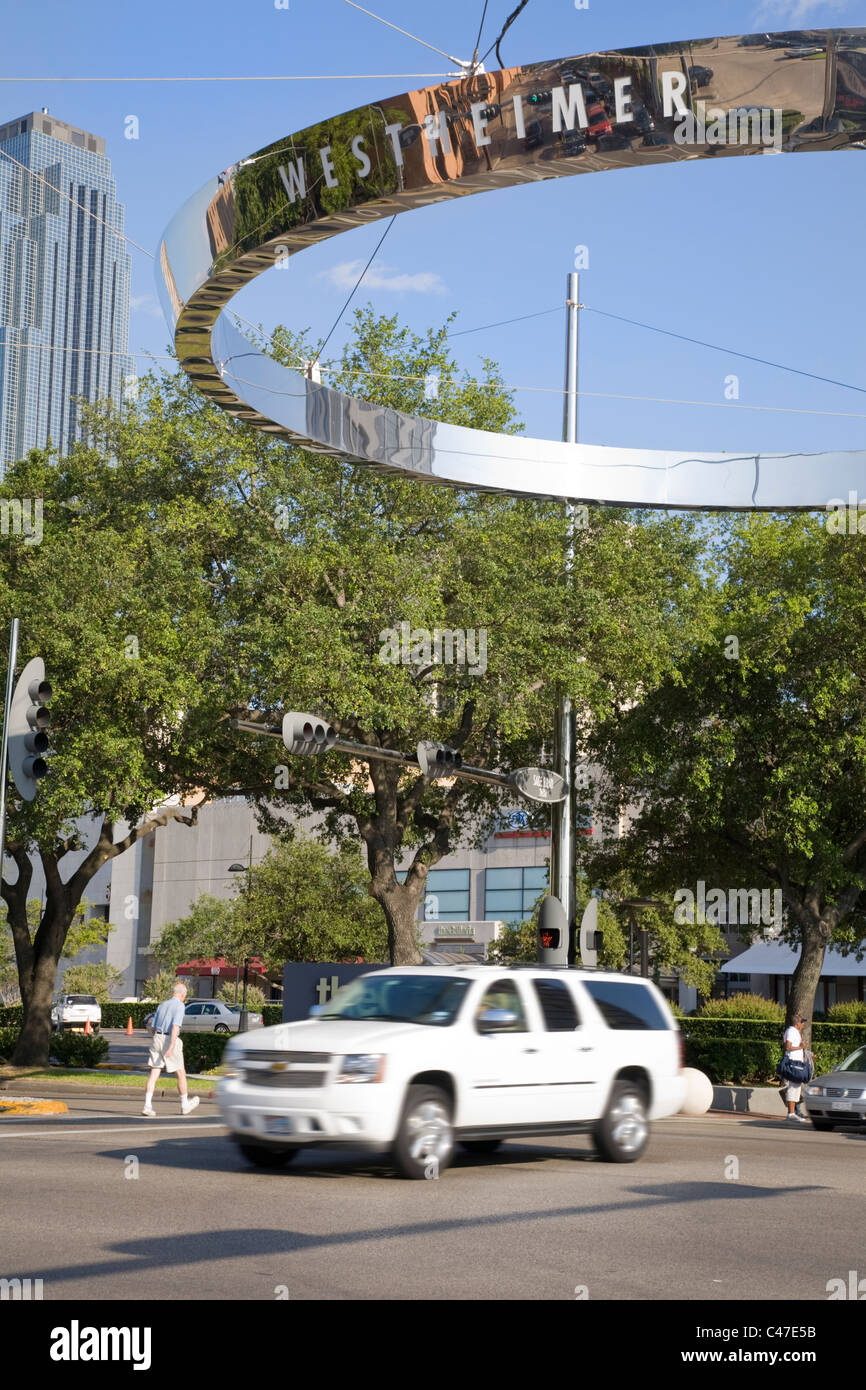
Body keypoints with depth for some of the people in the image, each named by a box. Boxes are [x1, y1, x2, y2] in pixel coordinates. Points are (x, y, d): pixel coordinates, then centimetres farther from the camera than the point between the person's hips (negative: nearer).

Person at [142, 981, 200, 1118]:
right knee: (181, 1073, 11)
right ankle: (185, 1105, 24)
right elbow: (175, 1026, -19)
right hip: (170, 1041, -6)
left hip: (157, 1039, 6)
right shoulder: (179, 1006, -6)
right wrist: (172, 1047, -25)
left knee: (153, 1074, 0)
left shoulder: (162, 1005, 15)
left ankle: (147, 1106, -12)